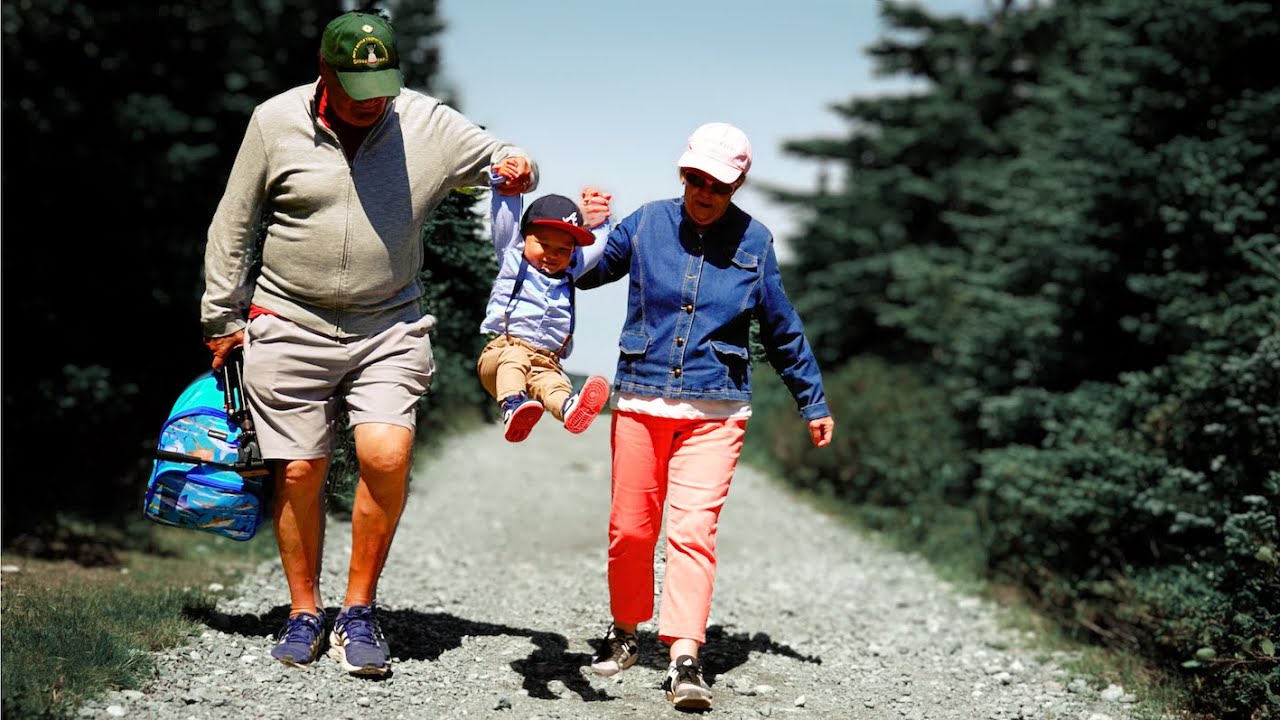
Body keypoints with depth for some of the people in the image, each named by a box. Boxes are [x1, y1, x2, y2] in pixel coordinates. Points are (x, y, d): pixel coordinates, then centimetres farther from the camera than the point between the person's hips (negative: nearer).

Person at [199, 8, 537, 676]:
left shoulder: (427, 124, -2)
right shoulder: (276, 122, -3)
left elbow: (497, 156, 8)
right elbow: (232, 226, 6)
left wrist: (517, 165, -18)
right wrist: (222, 319, 7)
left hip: (389, 328, 0)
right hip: (290, 329, 0)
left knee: (386, 455, -16)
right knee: (300, 471, 2)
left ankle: (358, 610, 0)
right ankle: (304, 612, 20)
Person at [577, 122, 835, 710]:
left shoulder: (754, 242, 3)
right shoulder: (647, 223, 2)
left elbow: (782, 331, 14)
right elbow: (585, 274, 10)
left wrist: (813, 402, 19)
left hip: (715, 412, -1)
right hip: (639, 401, 1)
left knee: (693, 529, -13)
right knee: (630, 528, 6)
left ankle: (685, 660, -16)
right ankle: (624, 634, 28)